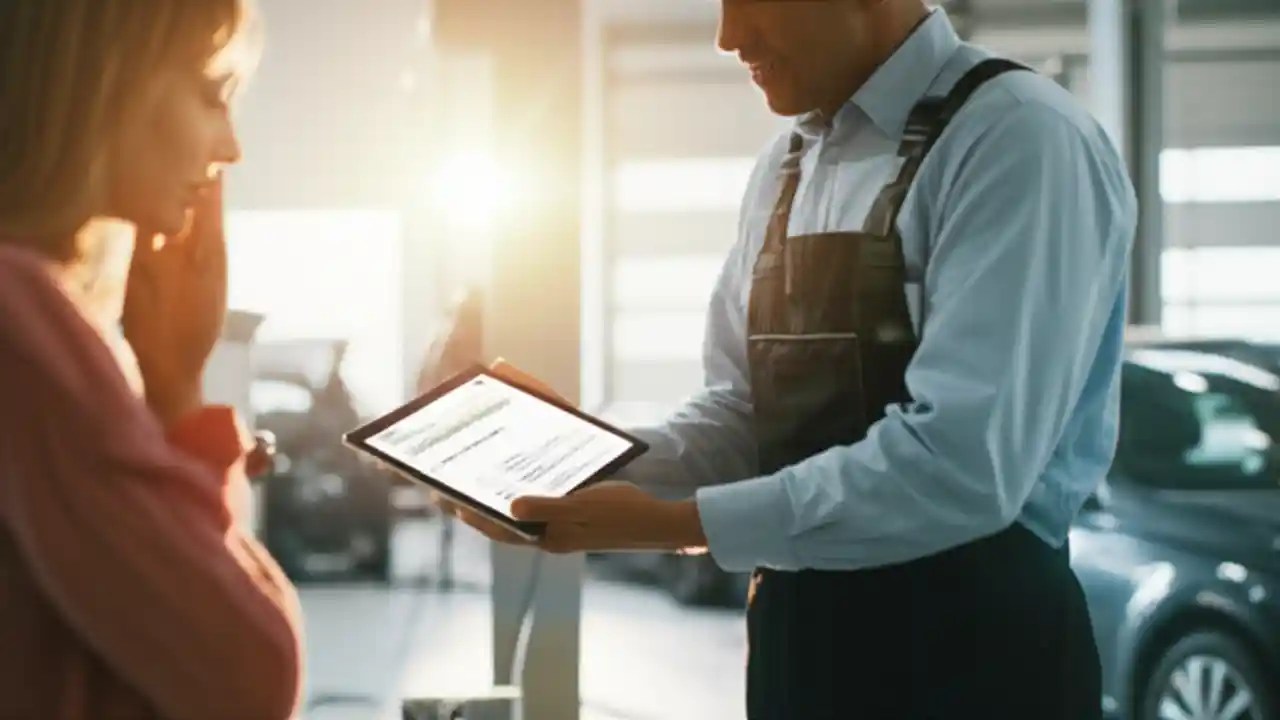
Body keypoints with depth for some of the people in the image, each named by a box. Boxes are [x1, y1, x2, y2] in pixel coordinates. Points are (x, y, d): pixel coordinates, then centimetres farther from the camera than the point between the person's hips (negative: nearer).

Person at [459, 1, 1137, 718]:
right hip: (799, 634, 7)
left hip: (971, 644, -7)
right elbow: (747, 415, 11)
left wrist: (673, 522, -22)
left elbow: (963, 466, -25)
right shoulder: (787, 168, 9)